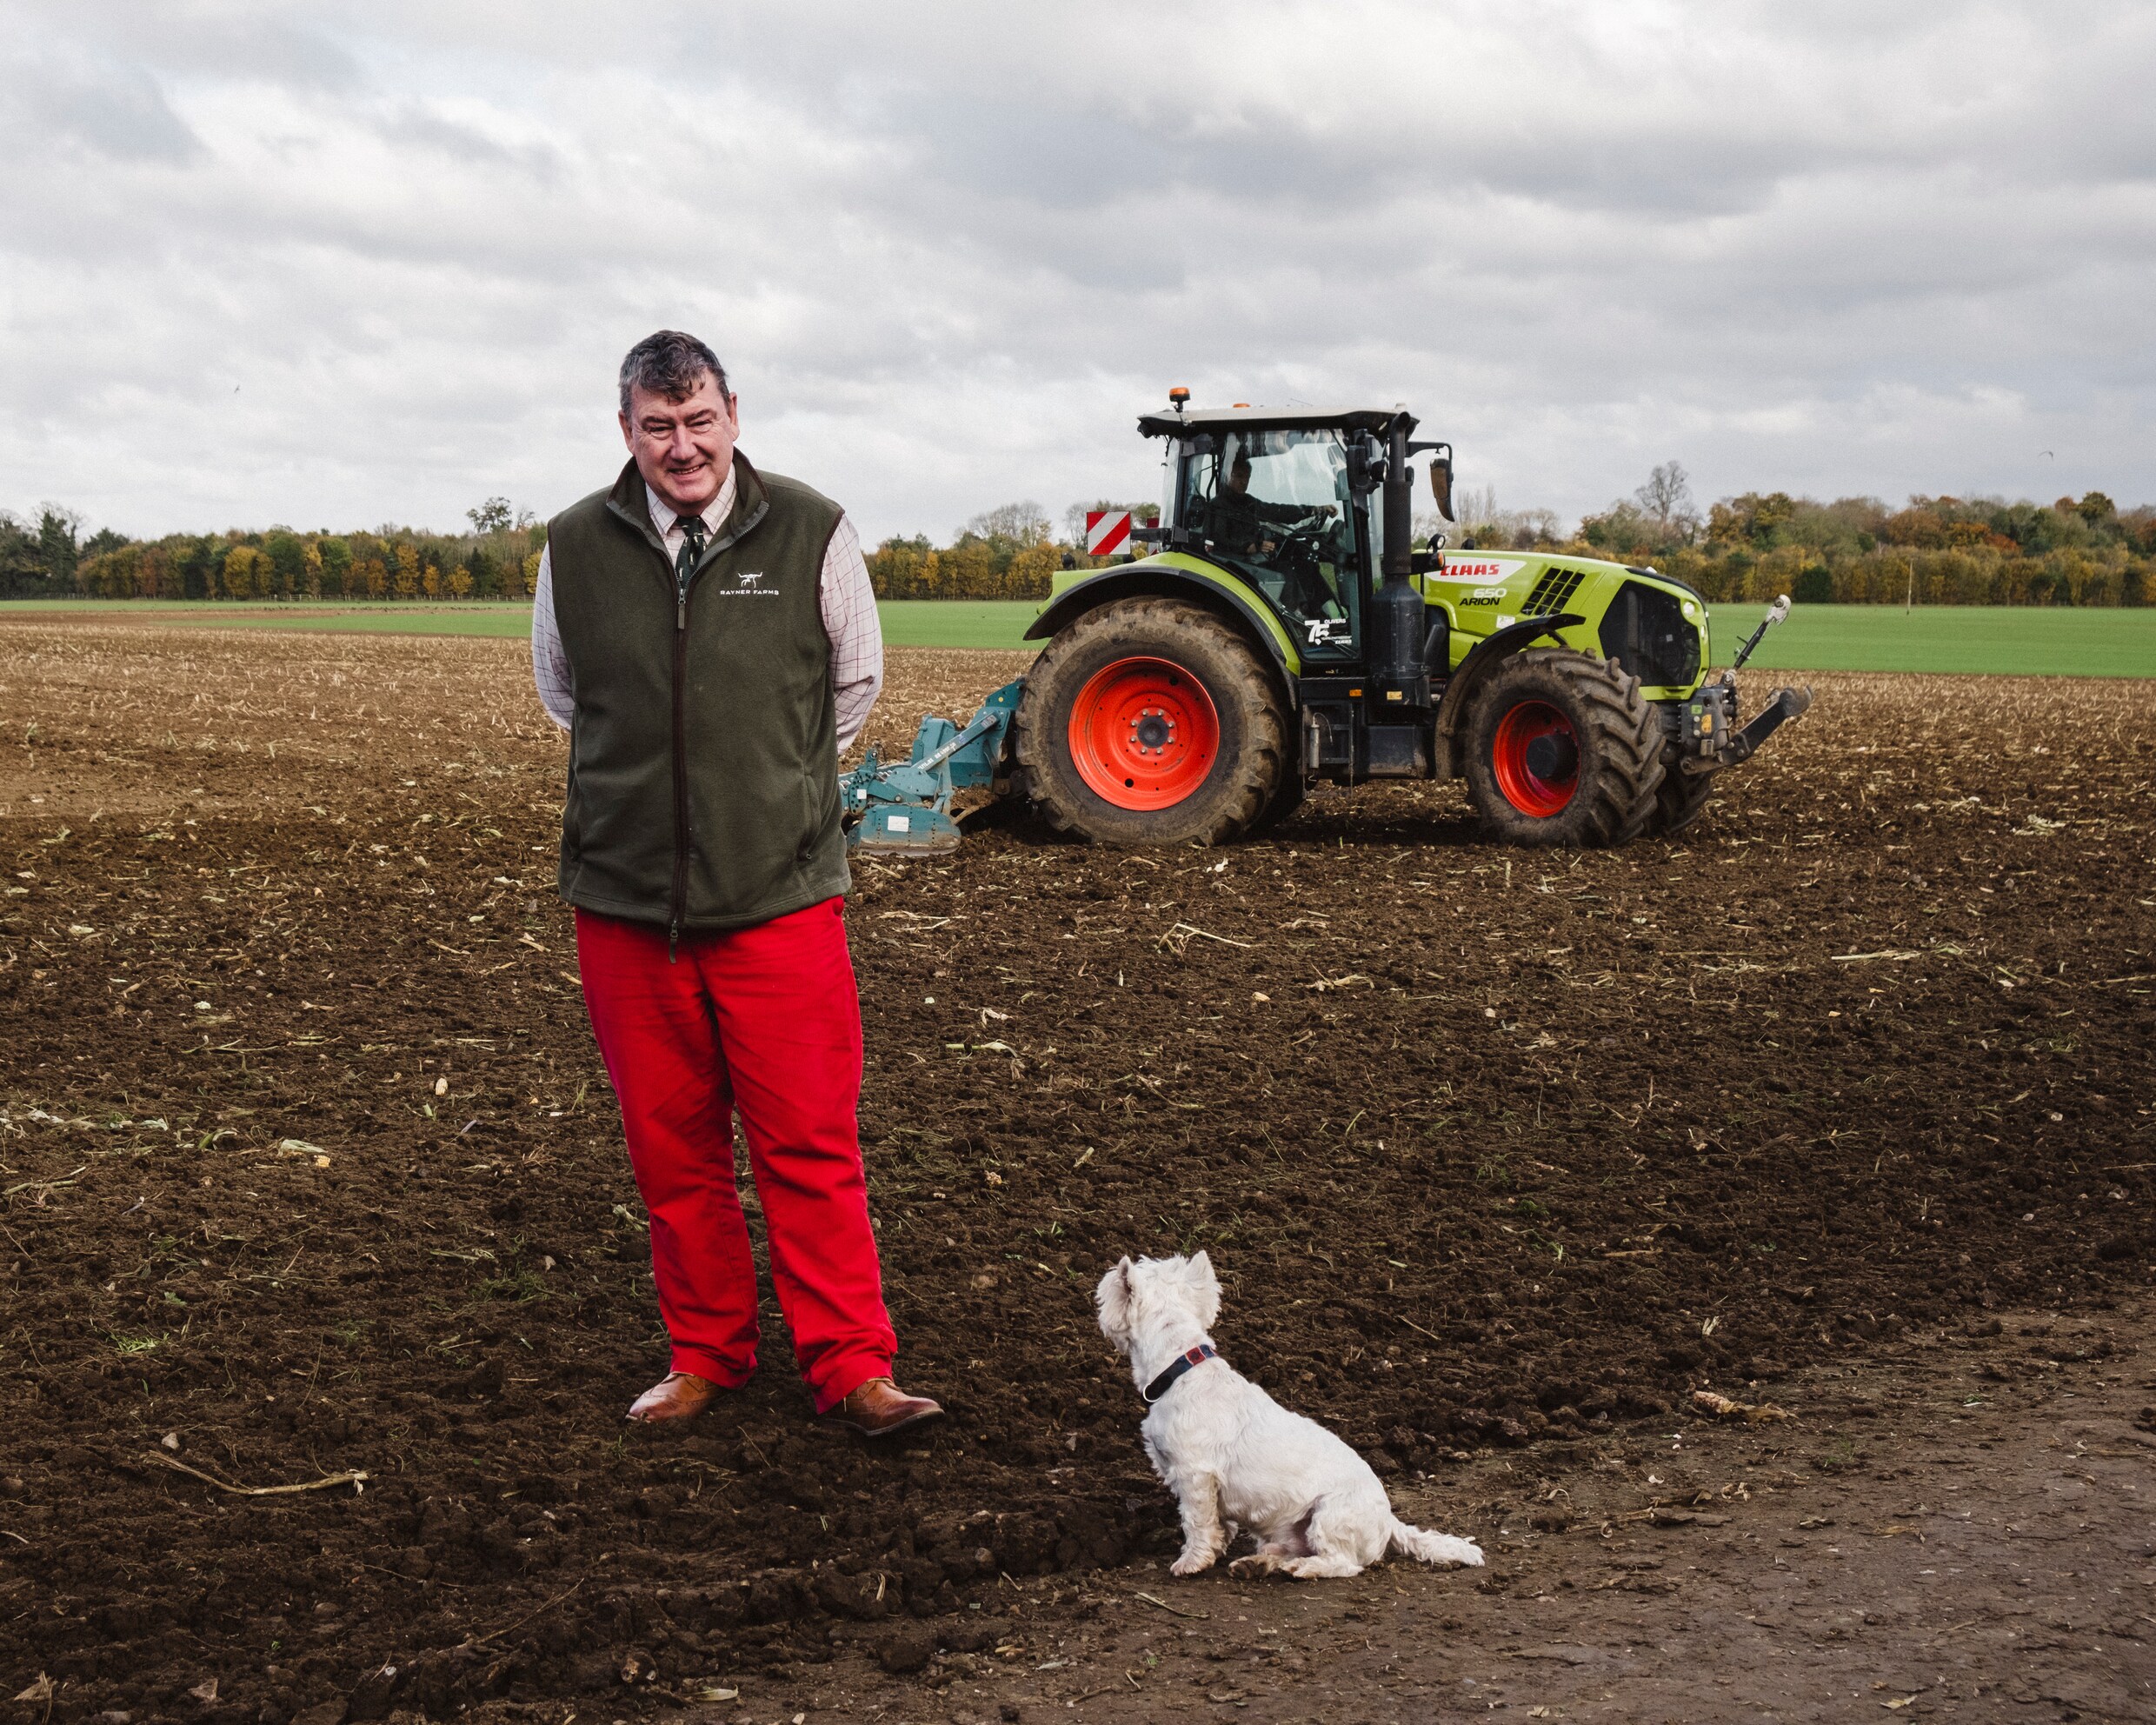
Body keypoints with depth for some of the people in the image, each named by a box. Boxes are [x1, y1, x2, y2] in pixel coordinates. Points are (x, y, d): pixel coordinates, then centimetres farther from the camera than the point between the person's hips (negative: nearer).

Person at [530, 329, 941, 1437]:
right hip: (624, 900, 2)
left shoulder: (812, 534, -3)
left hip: (780, 896, -2)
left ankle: (852, 1368, 6)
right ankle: (705, 1352, 24)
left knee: (810, 1142, -2)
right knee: (671, 1146, 10)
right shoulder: (574, 547, 1)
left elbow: (855, 686, 13)